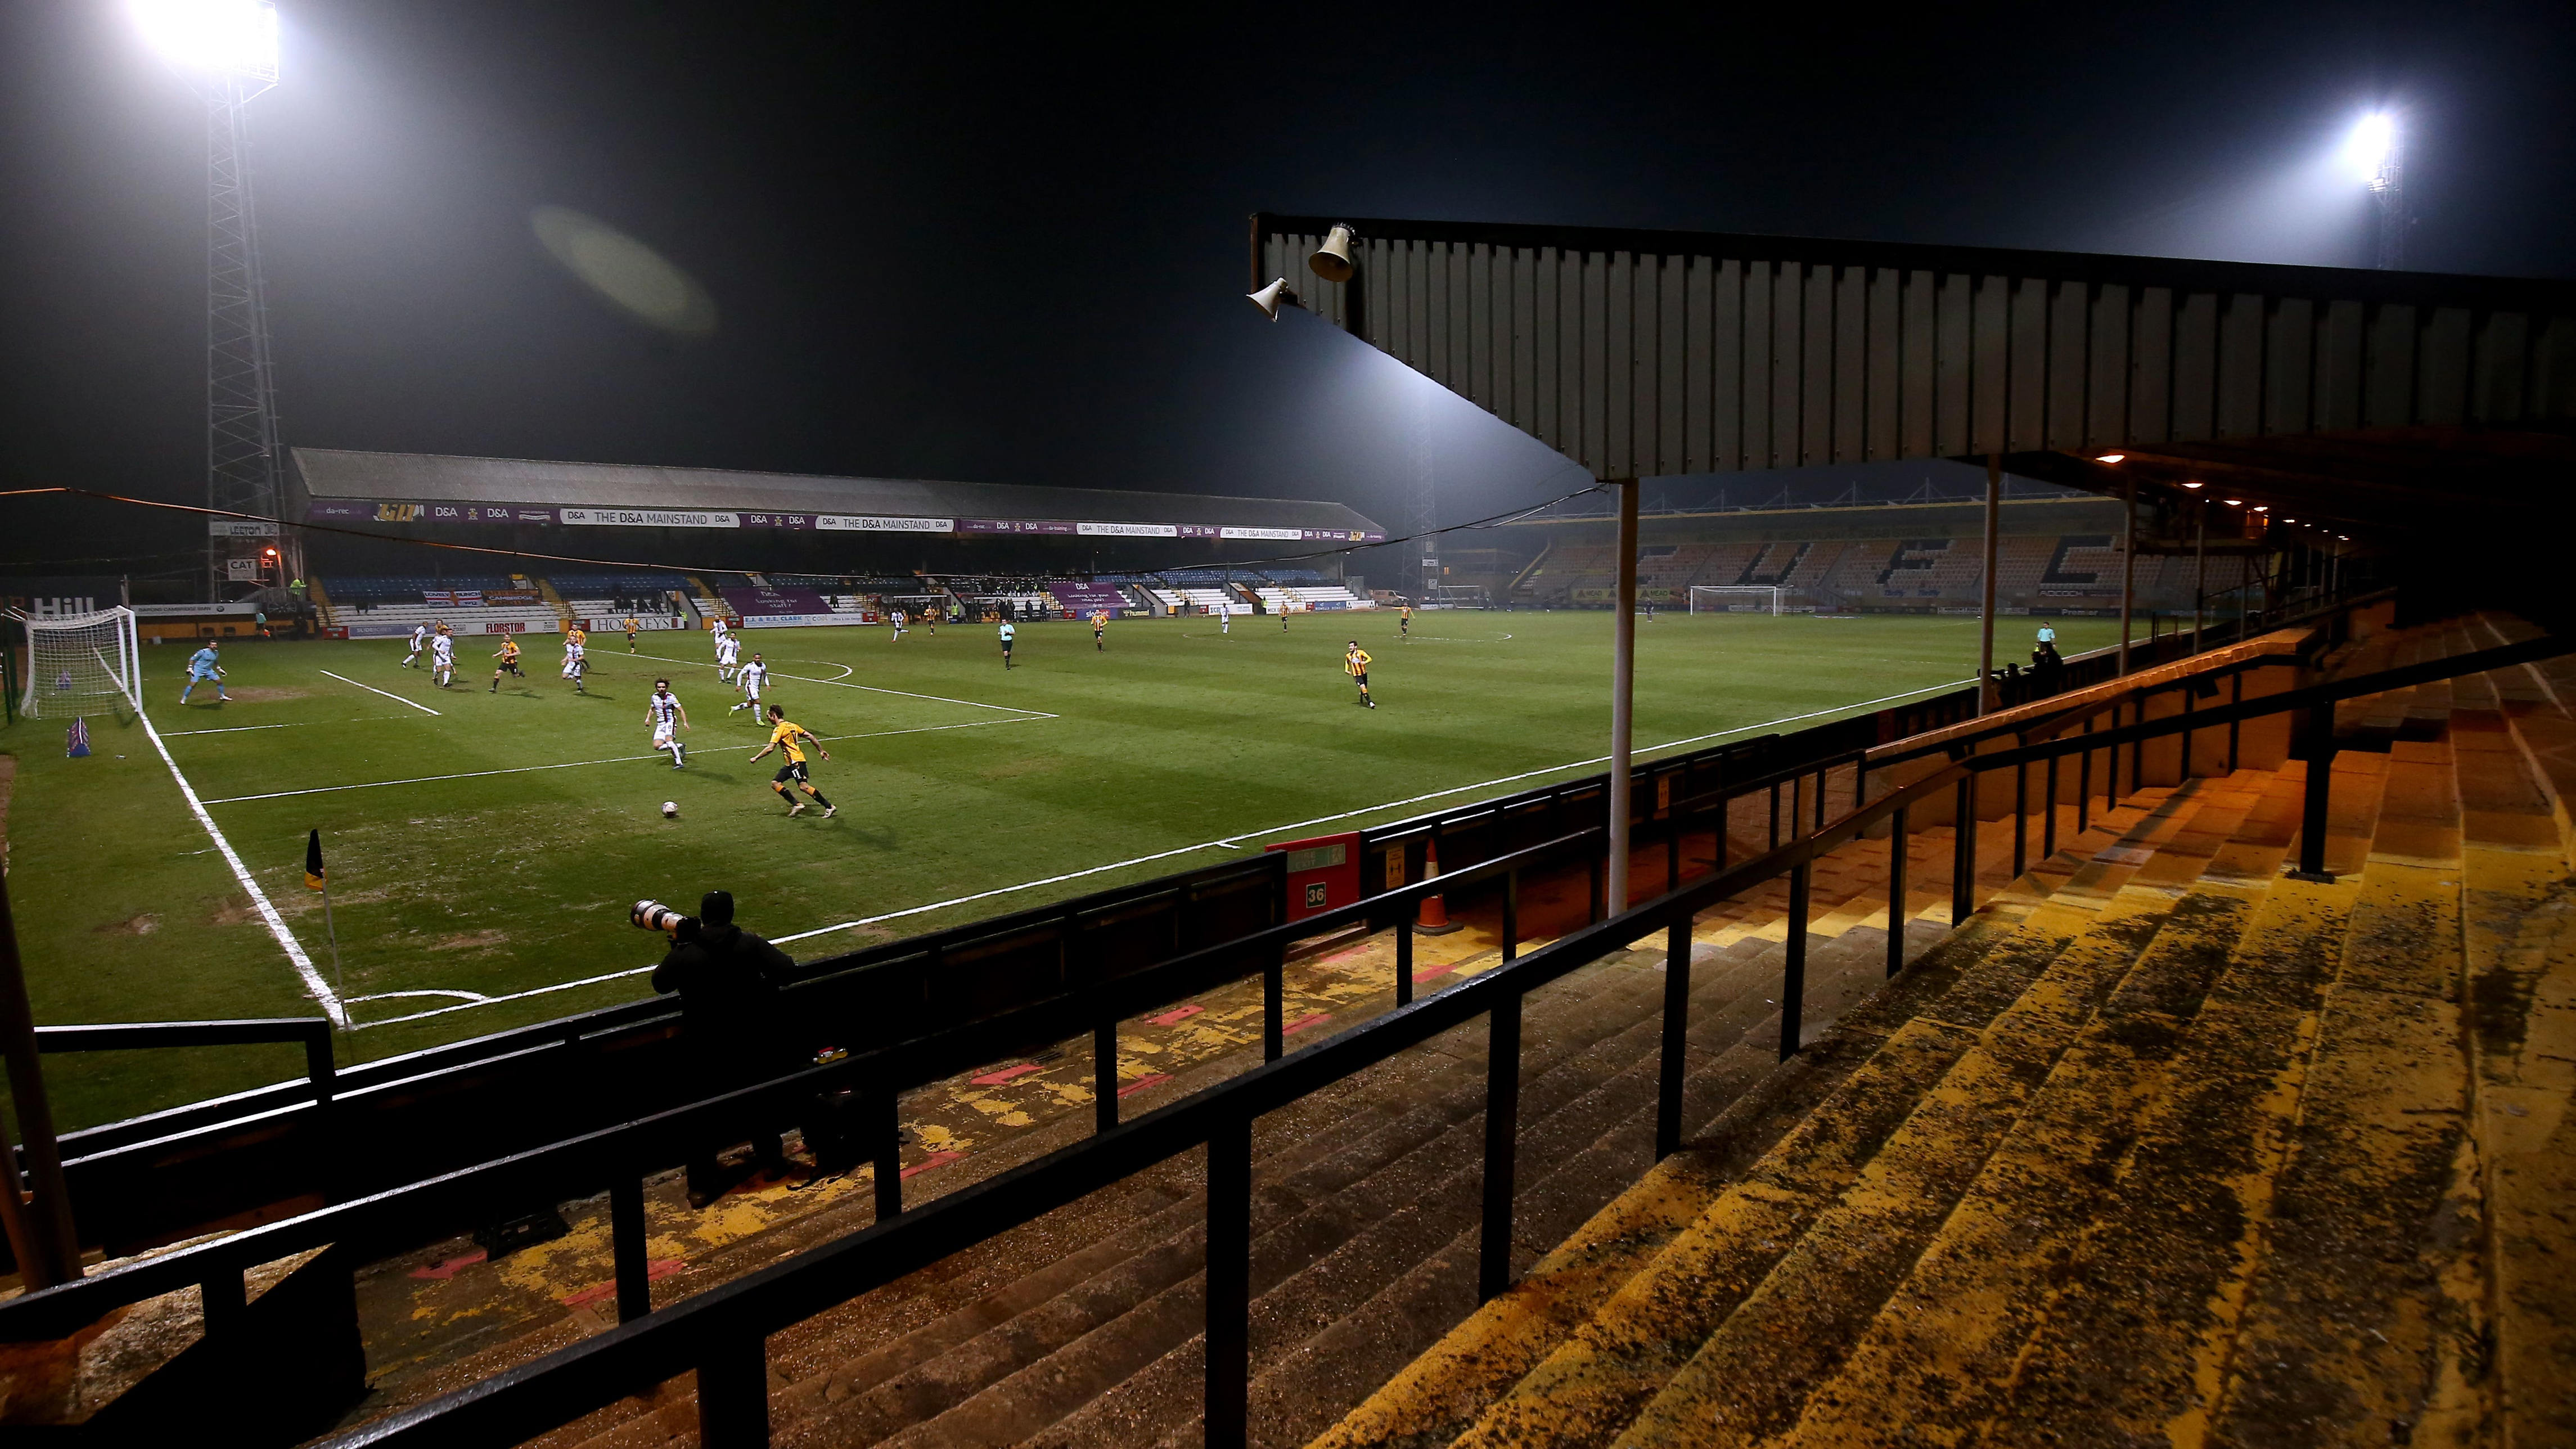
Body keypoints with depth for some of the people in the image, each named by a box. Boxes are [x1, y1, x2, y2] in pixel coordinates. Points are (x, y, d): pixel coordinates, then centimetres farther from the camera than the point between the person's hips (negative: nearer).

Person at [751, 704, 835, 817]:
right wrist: (821, 750, 16)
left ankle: (829, 807, -15)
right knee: (775, 783, 6)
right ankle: (797, 804, 0)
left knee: (804, 786, -15)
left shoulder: (779, 729, -10)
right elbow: (810, 736, 12)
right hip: (790, 764, 9)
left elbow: (770, 748, -15)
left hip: (796, 761, -9)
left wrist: (756, 758, -4)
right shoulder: (792, 725, 15)